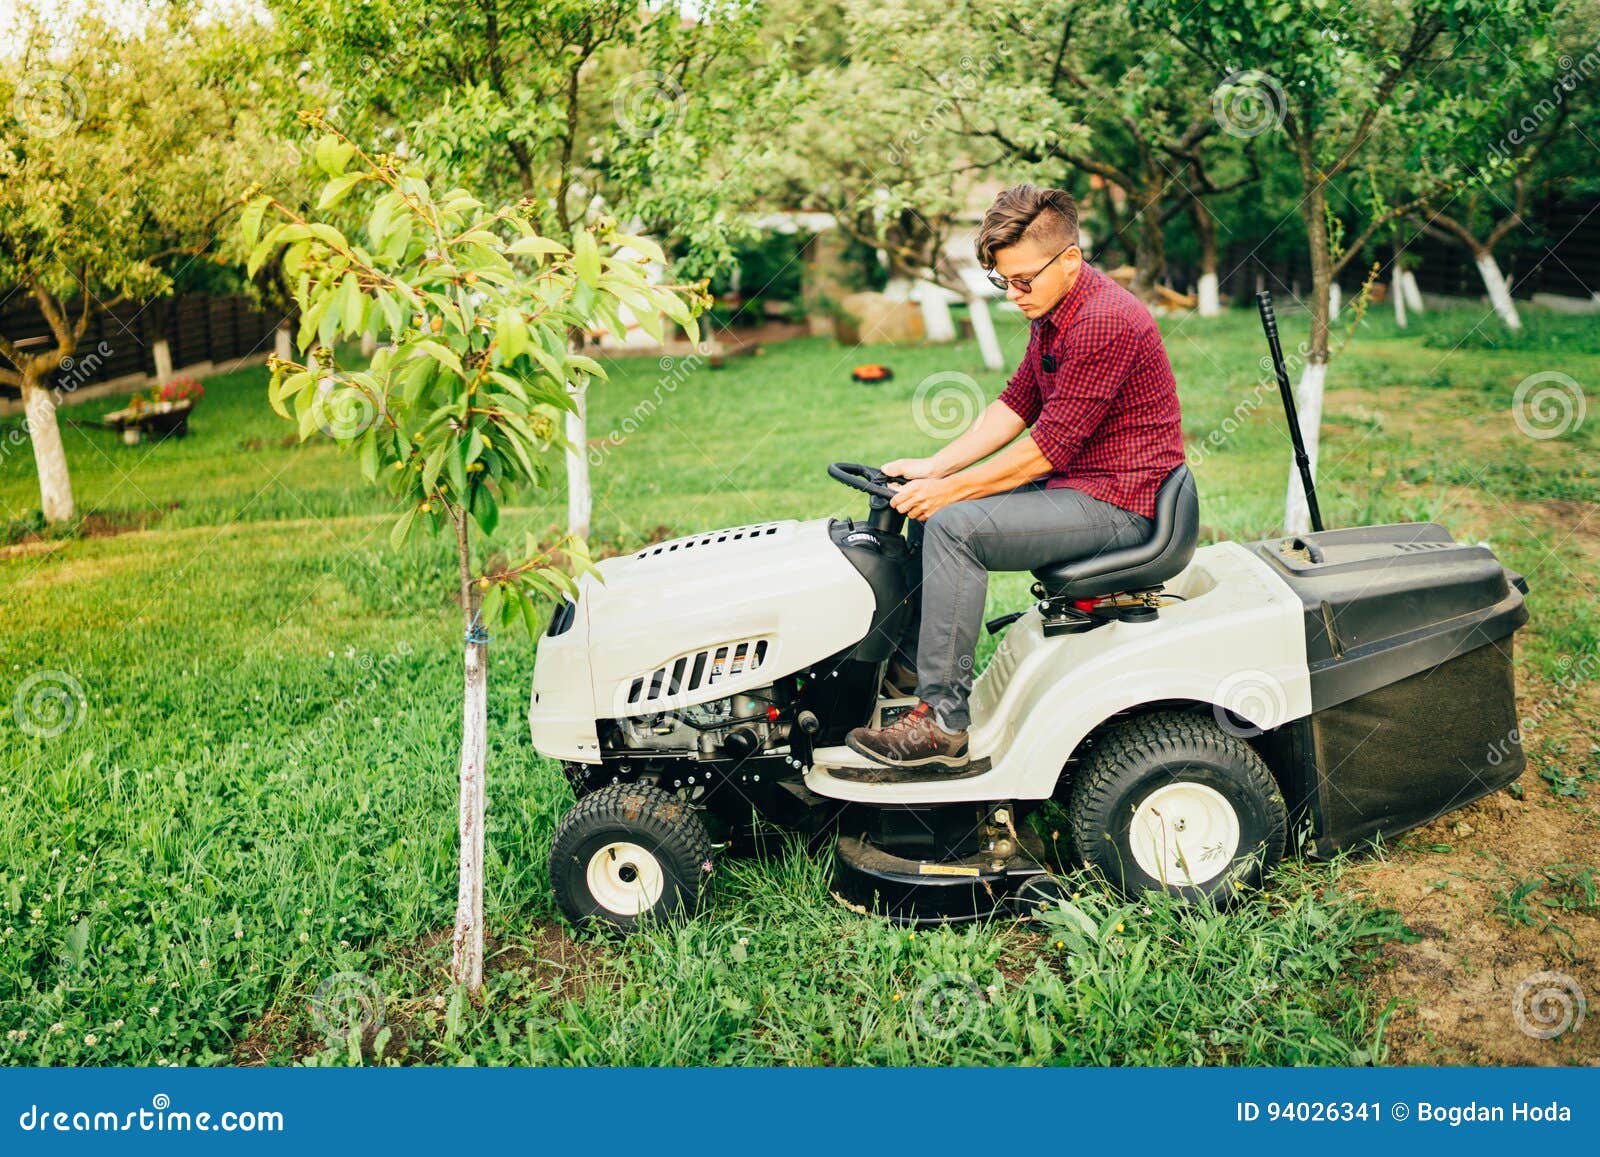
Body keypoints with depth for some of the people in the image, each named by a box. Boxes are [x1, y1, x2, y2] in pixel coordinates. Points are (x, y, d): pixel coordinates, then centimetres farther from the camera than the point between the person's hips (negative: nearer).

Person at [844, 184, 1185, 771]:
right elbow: (1016, 404, 11)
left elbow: (1049, 446, -24)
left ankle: (943, 721, -19)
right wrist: (934, 468, 1)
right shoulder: (1053, 310, 9)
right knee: (926, 507, 12)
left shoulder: (1104, 321, -23)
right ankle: (910, 662, 20)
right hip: (1074, 484, 11)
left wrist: (950, 489, -18)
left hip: (1117, 502, -11)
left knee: (954, 526, -24)